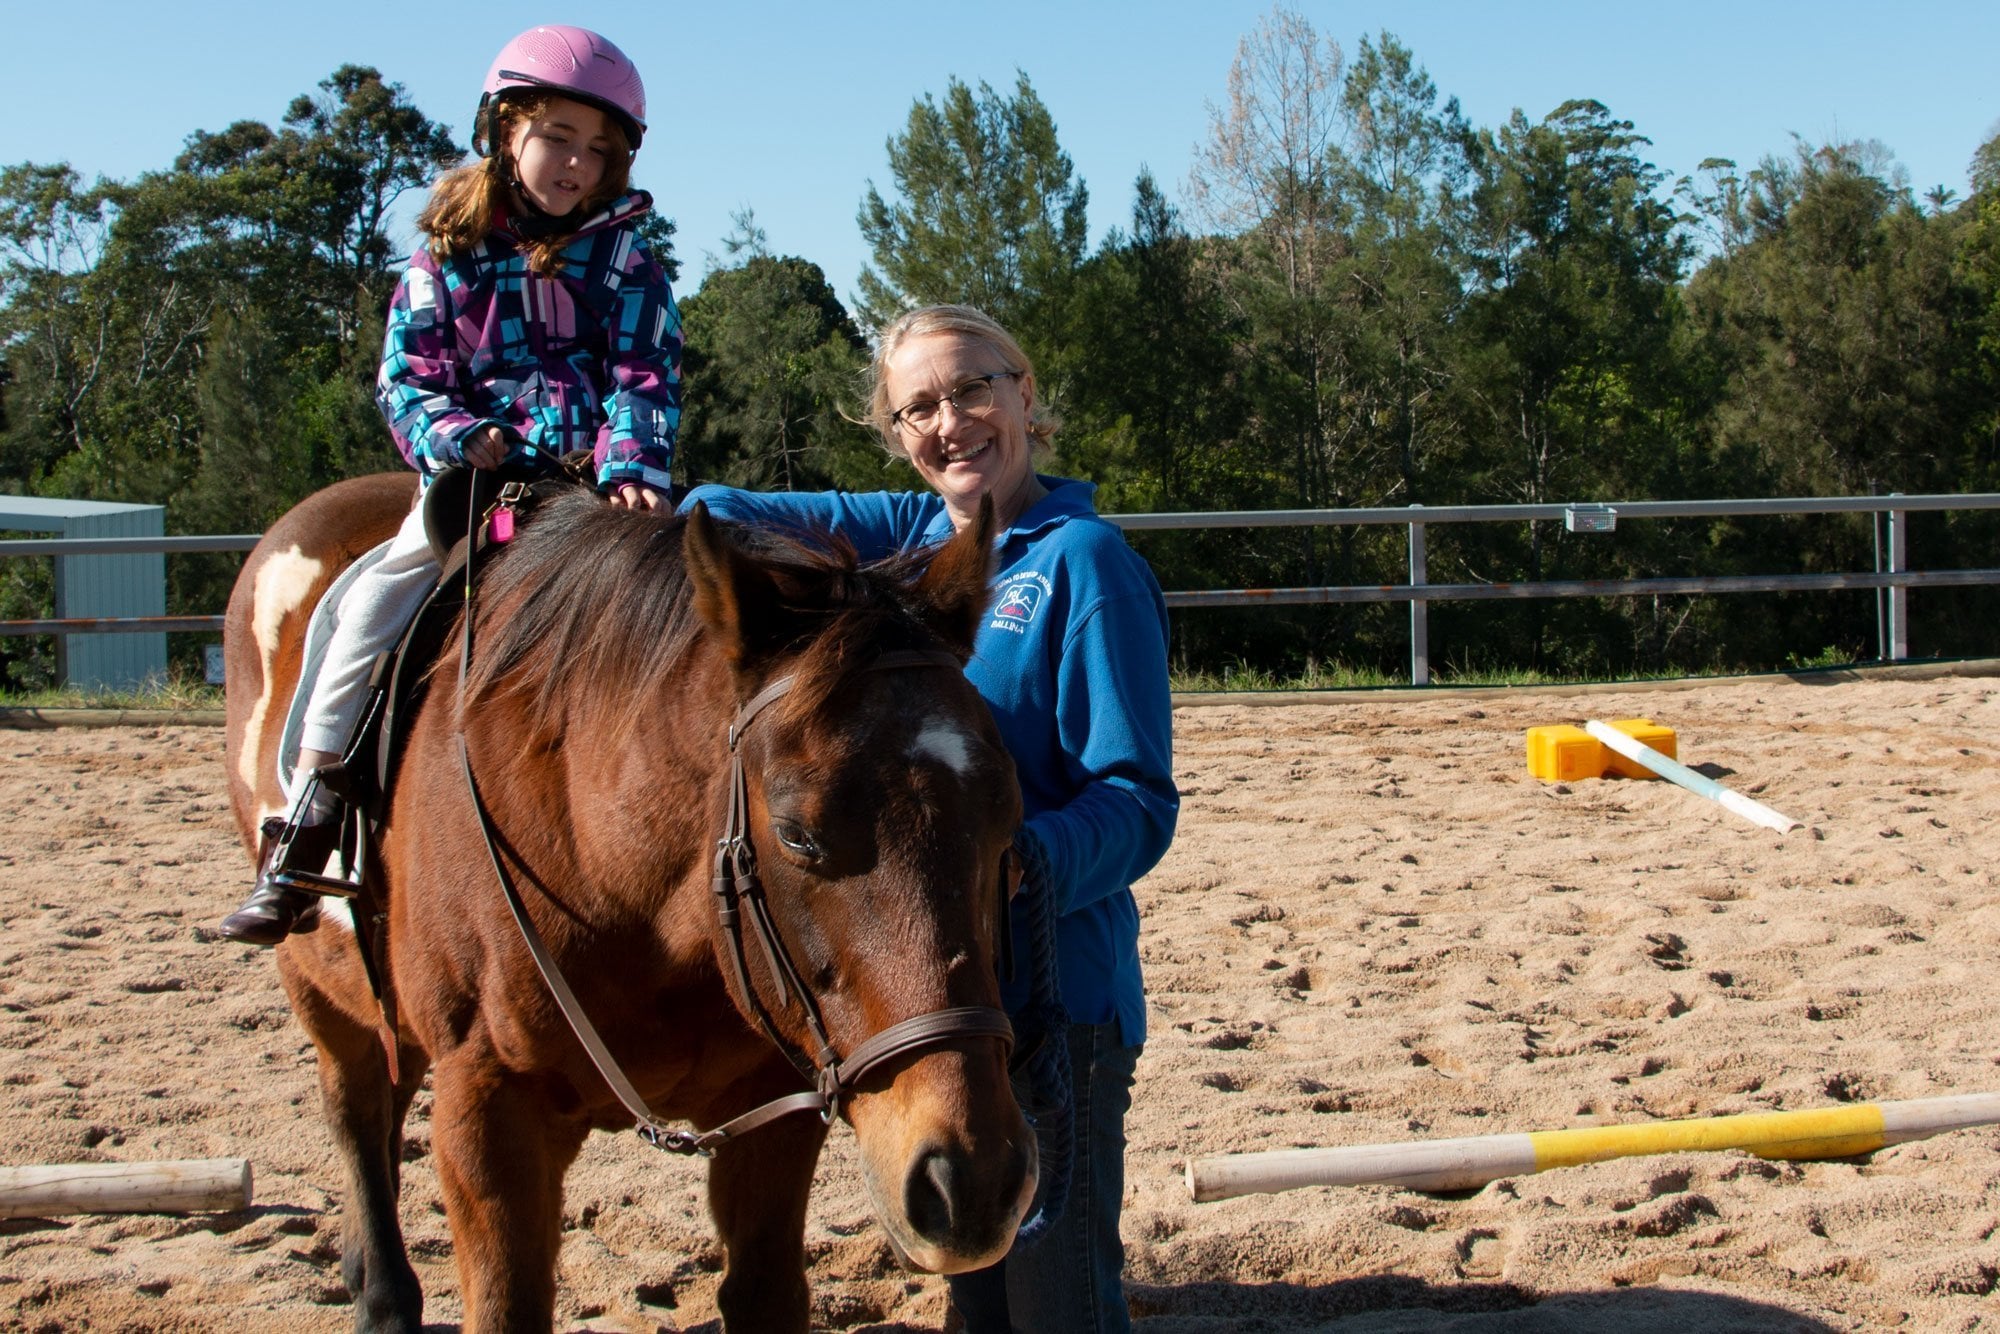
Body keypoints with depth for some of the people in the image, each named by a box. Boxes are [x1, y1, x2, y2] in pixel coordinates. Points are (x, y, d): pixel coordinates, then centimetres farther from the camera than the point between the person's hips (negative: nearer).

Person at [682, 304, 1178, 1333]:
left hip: (1051, 996, -7)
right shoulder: (913, 535, 9)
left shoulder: (1083, 559, -11)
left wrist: (1024, 863, -35)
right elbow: (724, 513, 16)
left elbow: (1137, 800, -16)